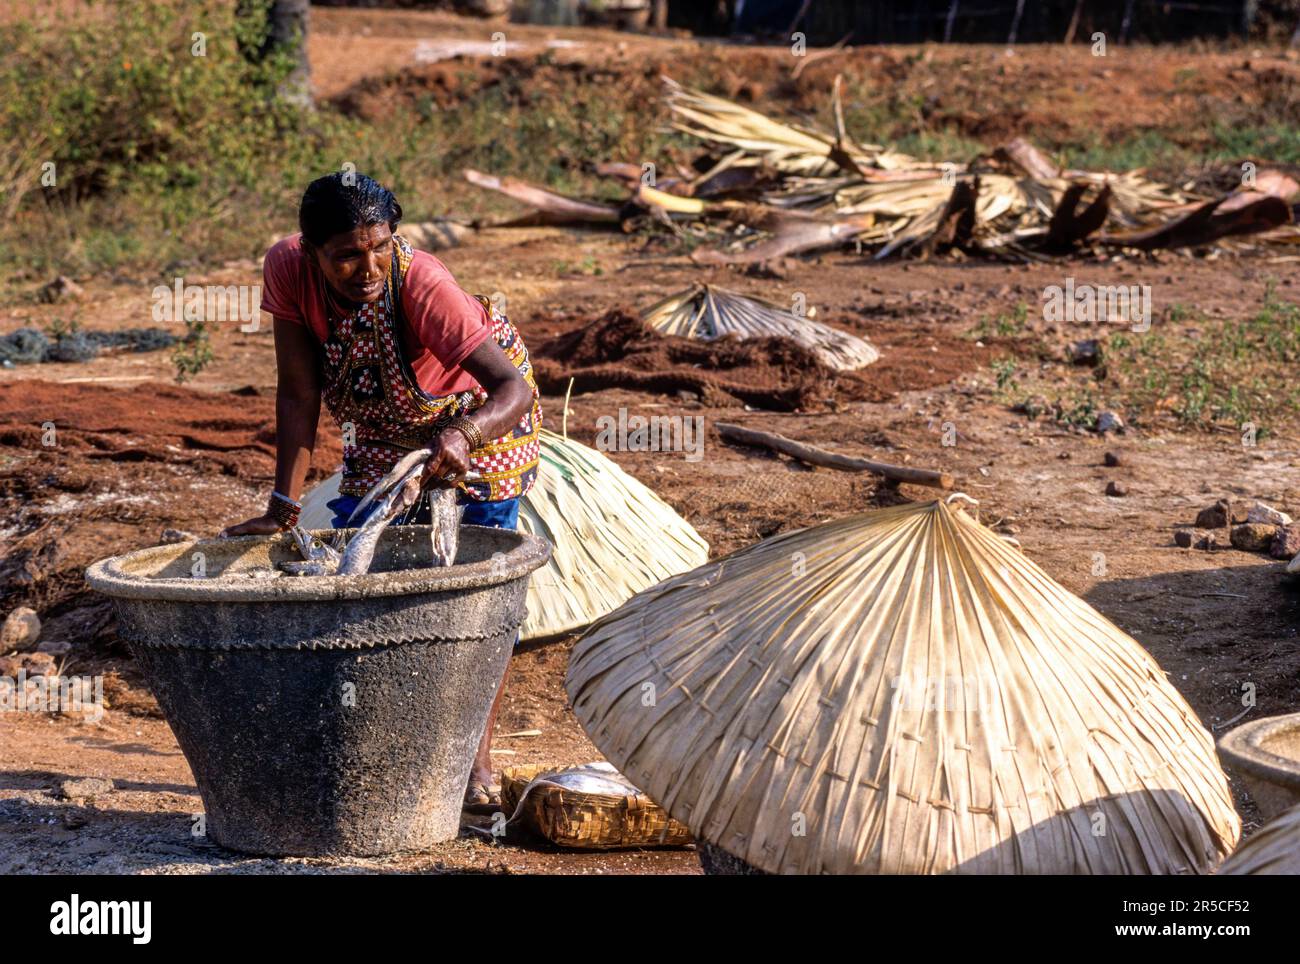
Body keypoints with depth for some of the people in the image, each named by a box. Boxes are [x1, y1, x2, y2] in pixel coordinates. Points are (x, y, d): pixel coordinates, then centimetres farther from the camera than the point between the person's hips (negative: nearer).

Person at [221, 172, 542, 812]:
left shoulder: (422, 285, -40)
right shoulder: (288, 269, -29)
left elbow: (514, 388, -44)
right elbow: (299, 393, -21)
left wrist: (461, 437, -64)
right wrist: (284, 507, -26)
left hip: (478, 408, -4)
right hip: (382, 420, 4)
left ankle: (477, 762, -4)